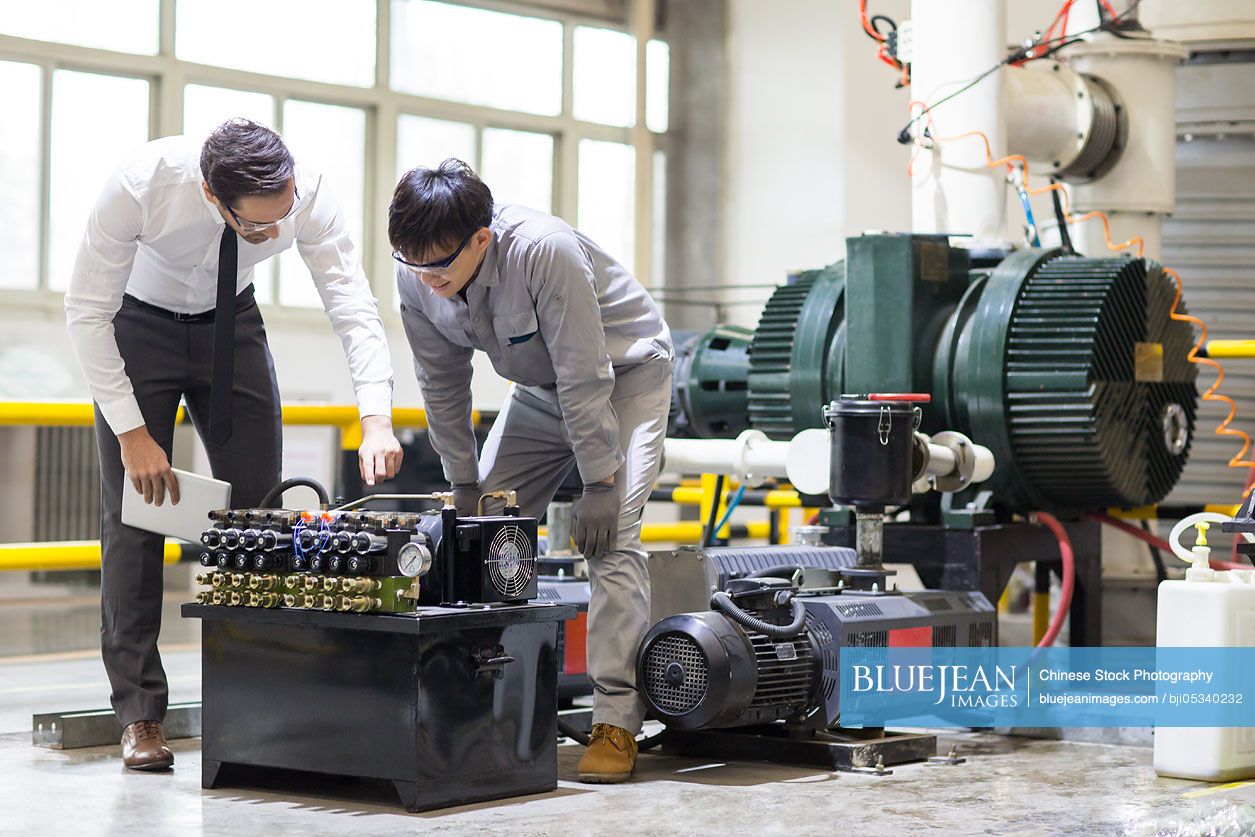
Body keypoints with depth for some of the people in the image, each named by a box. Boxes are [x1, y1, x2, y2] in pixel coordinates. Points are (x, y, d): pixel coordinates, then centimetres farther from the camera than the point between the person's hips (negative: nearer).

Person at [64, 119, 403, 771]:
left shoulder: (306, 193, -29)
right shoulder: (139, 185, -36)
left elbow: (353, 306, -29)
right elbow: (87, 311, -26)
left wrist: (376, 420, -43)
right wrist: (131, 431, -29)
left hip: (231, 323, 3)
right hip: (138, 323, -3)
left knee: (258, 504, -2)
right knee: (133, 512, -10)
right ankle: (139, 713, -5)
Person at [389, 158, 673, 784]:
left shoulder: (545, 252, -36)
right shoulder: (416, 276, -17)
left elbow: (583, 374, -30)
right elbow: (441, 385, -4)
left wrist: (599, 481, -26)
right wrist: (465, 485, -2)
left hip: (624, 373, -6)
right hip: (541, 389, 7)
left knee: (611, 536, -22)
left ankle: (616, 722, -22)